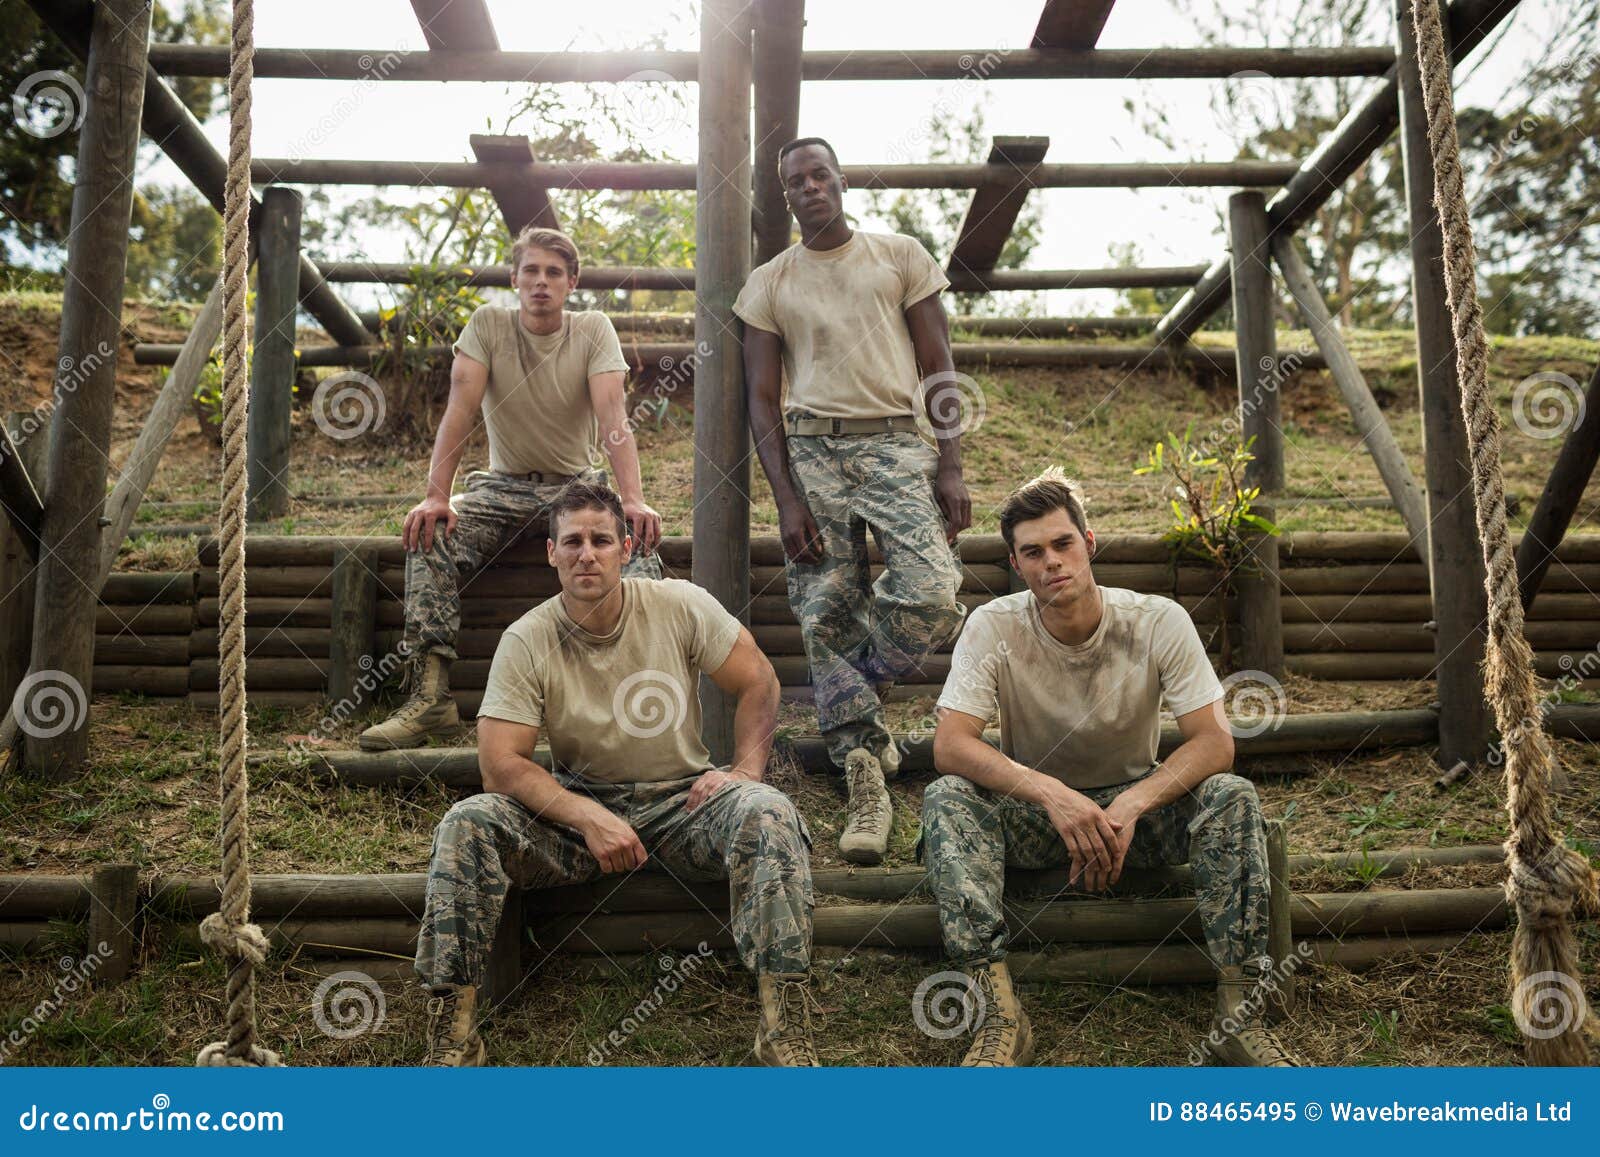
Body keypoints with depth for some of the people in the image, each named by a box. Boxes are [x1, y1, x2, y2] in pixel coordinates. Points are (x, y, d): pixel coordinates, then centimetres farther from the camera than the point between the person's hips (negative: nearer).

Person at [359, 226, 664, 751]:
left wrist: (633, 499, -33)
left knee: (640, 541, -30)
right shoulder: (488, 324, -4)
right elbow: (461, 410, -13)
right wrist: (436, 495, -27)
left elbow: (612, 415, -18)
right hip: (503, 485, 1)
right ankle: (430, 696, -27)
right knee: (429, 537, -27)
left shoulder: (593, 329, -5)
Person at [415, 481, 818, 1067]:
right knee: (467, 822, -24)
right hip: (574, 805, 0)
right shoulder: (526, 641, -9)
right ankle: (452, 1034, -18)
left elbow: (759, 682, 3)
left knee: (767, 812, -30)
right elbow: (500, 764, -14)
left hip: (680, 801, 0)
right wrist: (590, 818, -27)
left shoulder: (680, 605, -6)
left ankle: (786, 1030, -26)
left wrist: (745, 770, -12)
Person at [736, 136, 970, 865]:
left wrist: (951, 467, -2)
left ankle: (861, 690, 13)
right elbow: (762, 399, 8)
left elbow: (938, 367, 9)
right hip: (813, 451, 1)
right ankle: (866, 790, 3)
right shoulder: (769, 283, 13)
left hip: (896, 445, 0)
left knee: (934, 597, -19)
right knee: (825, 619, -5)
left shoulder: (900, 256, 12)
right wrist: (786, 498, -4)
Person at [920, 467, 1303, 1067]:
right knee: (945, 798, -29)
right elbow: (949, 745, -24)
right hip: (1035, 812, 0)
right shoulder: (994, 627, -15)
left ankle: (1241, 1009, -23)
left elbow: (1215, 743, -19)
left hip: (1134, 803, 1)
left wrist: (1131, 804, -36)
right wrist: (1050, 793, -39)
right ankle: (999, 1013, -34)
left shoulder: (1159, 622, -14)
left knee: (1233, 798, -28)